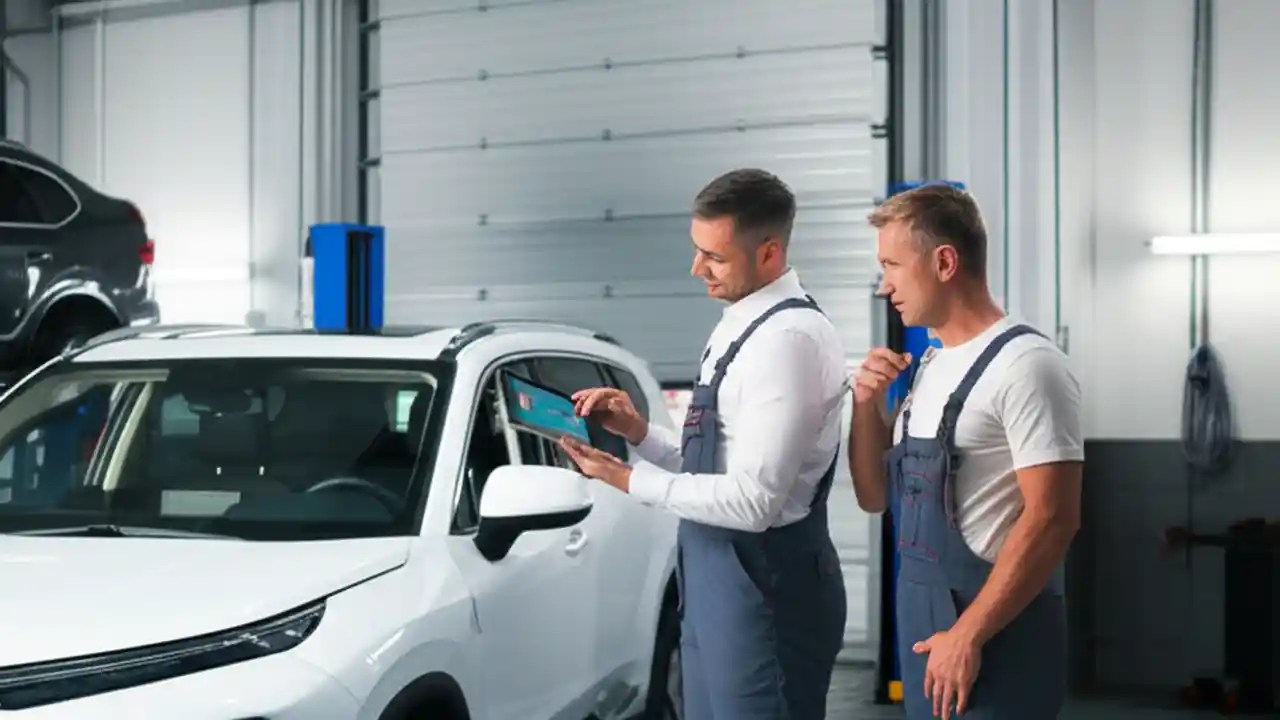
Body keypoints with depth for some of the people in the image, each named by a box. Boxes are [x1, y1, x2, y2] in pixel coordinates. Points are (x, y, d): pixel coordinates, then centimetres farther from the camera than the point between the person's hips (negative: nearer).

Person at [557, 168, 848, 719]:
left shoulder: (788, 339, -20)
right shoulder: (738, 326, 11)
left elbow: (752, 501, -23)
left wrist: (630, 480, -15)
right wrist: (638, 432, 1)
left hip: (764, 584, -10)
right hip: (716, 575, 10)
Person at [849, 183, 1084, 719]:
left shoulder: (1024, 365, -15)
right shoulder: (929, 366, 12)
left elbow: (1052, 519, -20)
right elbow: (875, 497, 17)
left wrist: (969, 634, -21)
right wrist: (867, 405, 1)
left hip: (993, 633, -8)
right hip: (922, 621, 8)